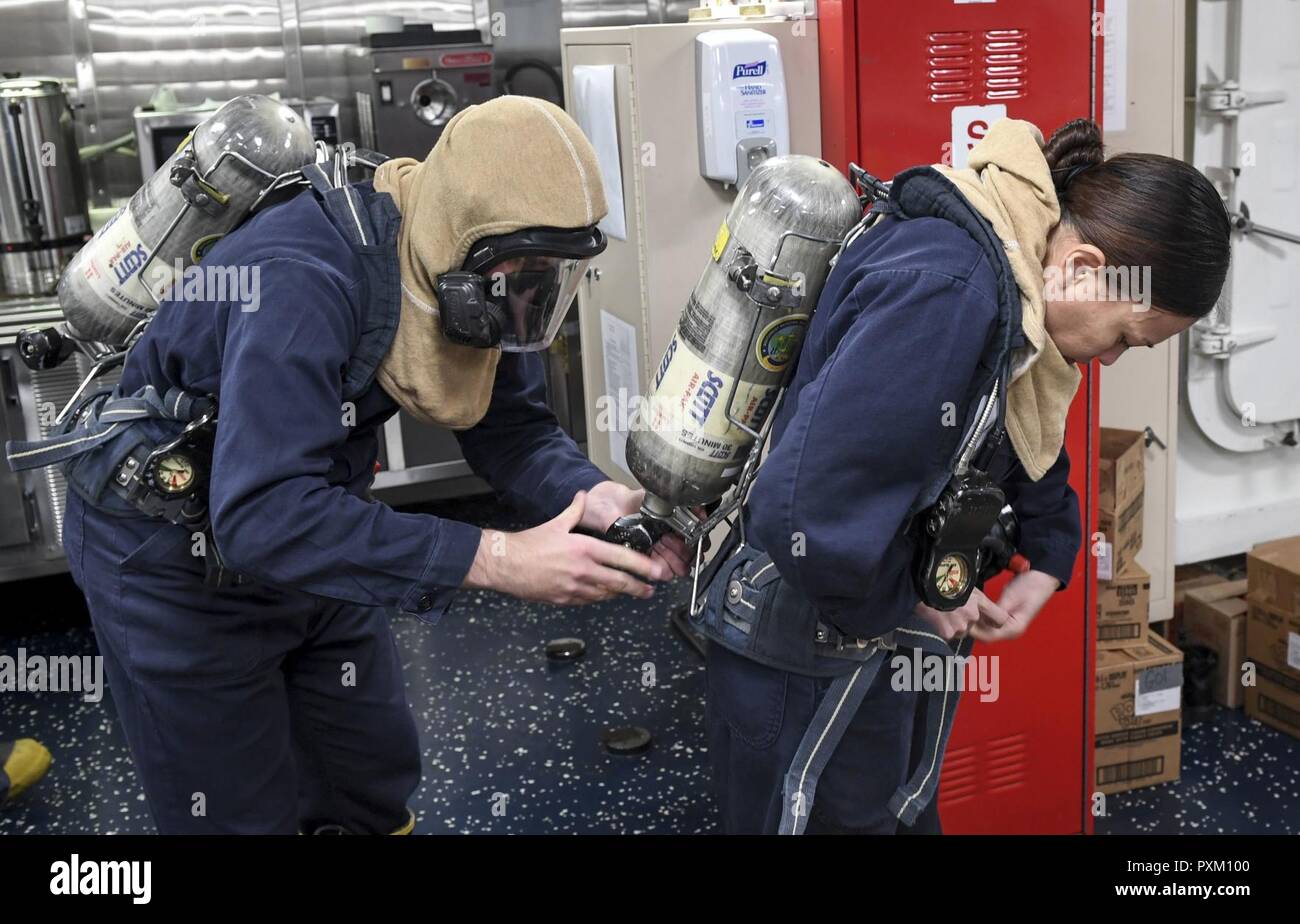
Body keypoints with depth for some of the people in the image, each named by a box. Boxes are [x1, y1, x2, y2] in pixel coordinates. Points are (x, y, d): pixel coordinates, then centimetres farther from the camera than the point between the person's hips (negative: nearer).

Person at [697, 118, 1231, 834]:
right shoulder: (946, 289, -31)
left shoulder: (1014, 285, 0)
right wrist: (909, 599, -20)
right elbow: (809, 517, -37)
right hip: (810, 661, -9)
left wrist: (1048, 557, 5)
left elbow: (1028, 442, 19)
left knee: (904, 815, 24)